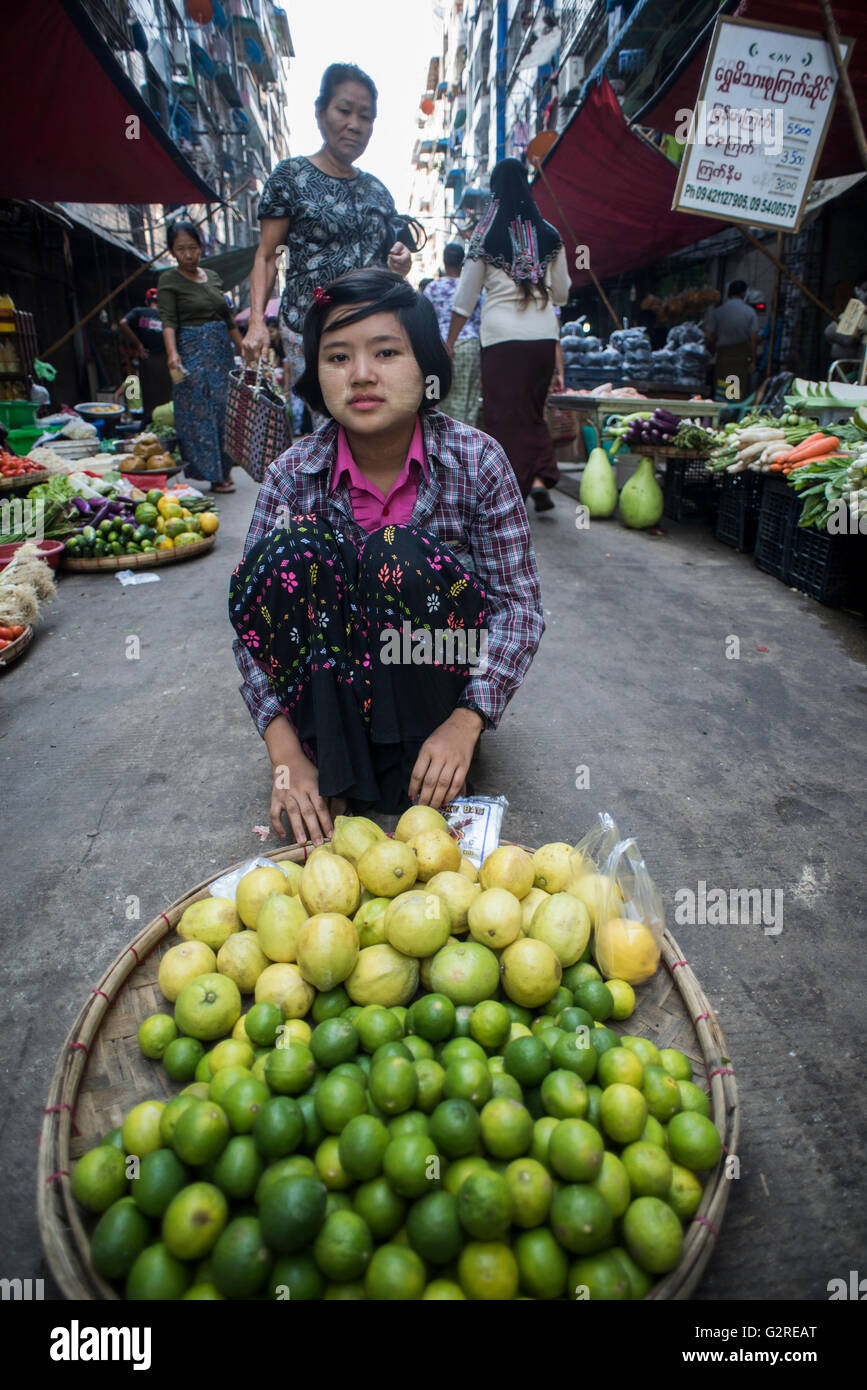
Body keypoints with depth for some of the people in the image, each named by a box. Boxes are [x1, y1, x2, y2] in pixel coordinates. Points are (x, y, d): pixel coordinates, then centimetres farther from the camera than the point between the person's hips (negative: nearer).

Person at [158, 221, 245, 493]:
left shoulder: (213, 277, 14)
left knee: (224, 409, 5)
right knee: (198, 413, -6)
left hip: (221, 351, 6)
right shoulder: (169, 280, -2)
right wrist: (172, 353, -30)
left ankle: (224, 470, 14)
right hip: (192, 354, -5)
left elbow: (229, 320, 19)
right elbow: (168, 320, -14)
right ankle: (213, 474, -1)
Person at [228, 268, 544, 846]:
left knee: (400, 553, -29)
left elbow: (520, 604, -14)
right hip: (331, 678, 2)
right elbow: (253, 624, -11)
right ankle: (337, 777, -19)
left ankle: (415, 776, -14)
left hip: (447, 679, -1)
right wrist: (286, 753, -23)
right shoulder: (293, 475, -11)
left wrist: (466, 723, -27)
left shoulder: (476, 460, -13)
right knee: (294, 548, -25)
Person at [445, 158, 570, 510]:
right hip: (544, 333, 3)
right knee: (533, 411, 15)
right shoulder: (549, 234, 9)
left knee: (504, 415, 2)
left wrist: (449, 343, 9)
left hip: (502, 335, -3)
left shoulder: (485, 236, 1)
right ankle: (540, 477, -1)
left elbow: (465, 297, 2)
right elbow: (562, 292, 15)